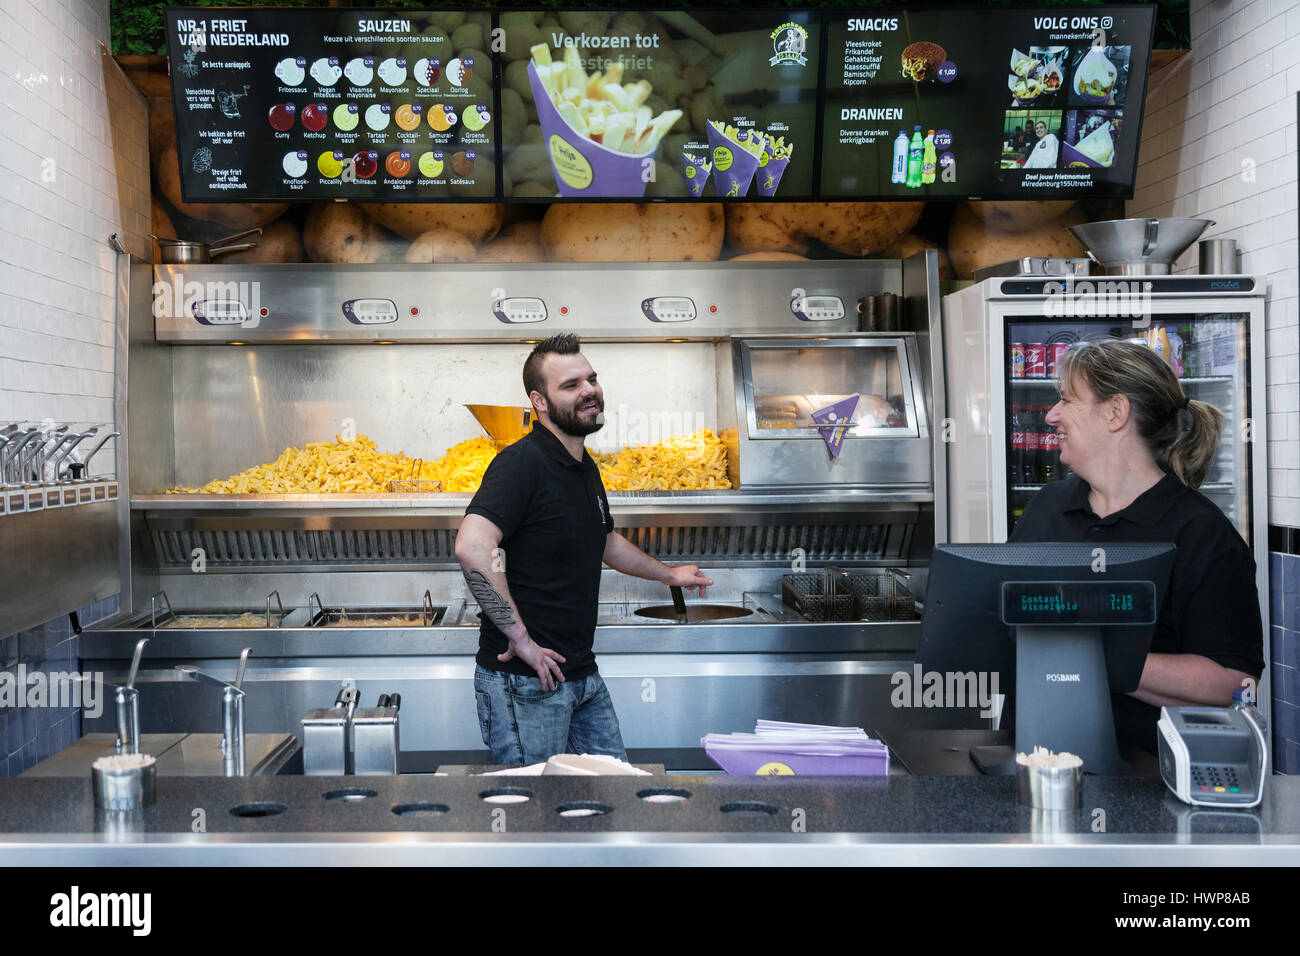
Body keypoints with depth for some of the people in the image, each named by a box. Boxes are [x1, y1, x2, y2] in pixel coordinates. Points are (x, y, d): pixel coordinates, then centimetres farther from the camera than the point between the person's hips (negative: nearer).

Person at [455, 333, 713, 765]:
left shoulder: (585, 468, 13)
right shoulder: (522, 463, -18)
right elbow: (472, 547, -33)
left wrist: (668, 574, 39)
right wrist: (520, 637, -28)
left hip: (582, 674, 9)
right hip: (527, 681, -9)